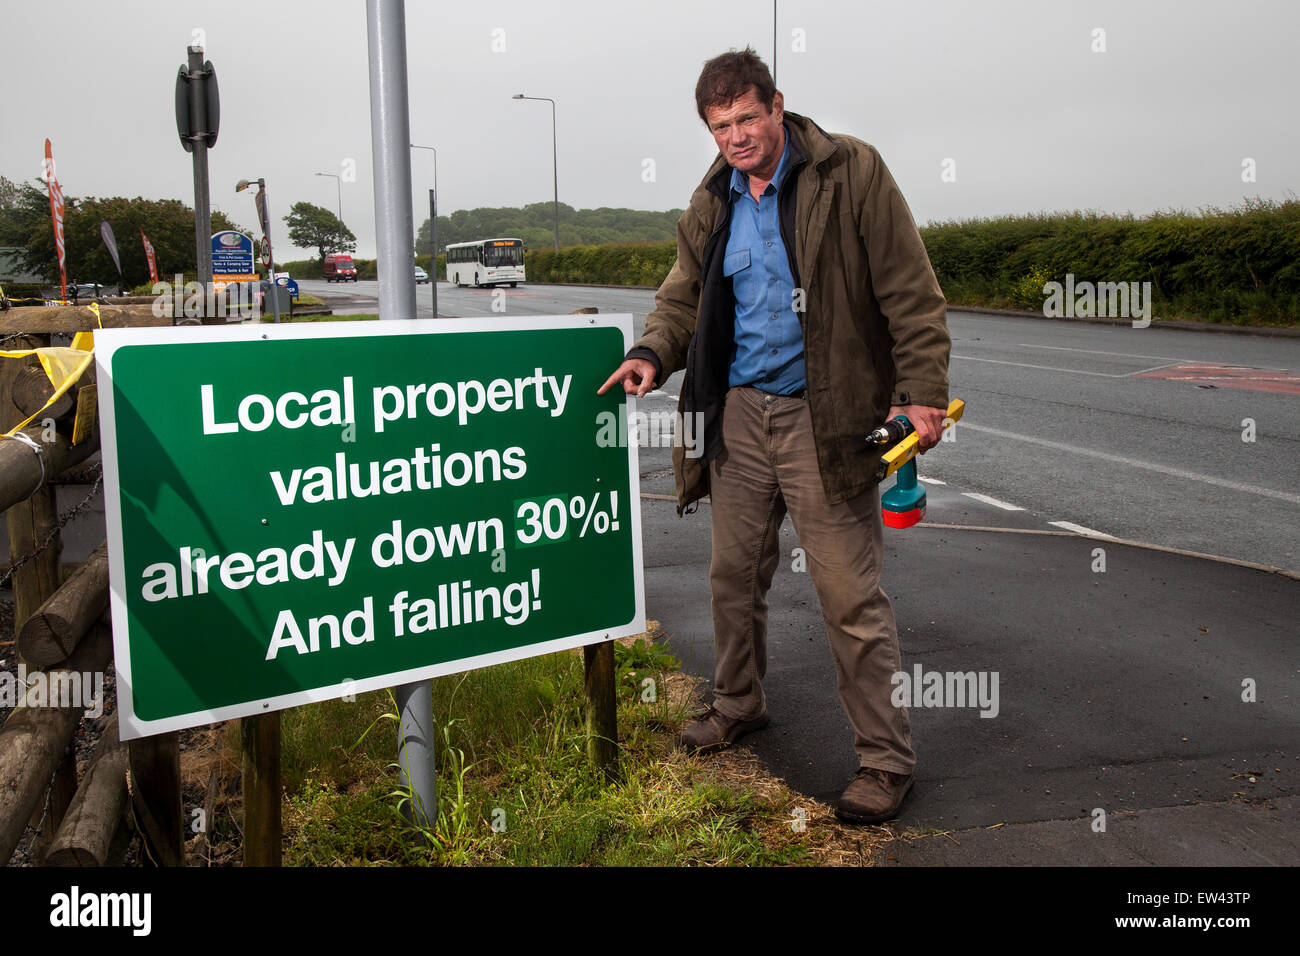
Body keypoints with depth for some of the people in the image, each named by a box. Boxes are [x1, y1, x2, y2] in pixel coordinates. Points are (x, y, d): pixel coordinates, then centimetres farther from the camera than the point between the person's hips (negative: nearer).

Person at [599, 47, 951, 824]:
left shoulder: (851, 172, -8)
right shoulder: (712, 202, 9)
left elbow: (911, 293, -8)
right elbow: (685, 292, 19)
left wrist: (923, 394, -14)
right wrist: (655, 353, -1)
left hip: (823, 417, -6)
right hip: (739, 411, 6)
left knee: (851, 593, -3)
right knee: (735, 575, 16)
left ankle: (887, 757, 11)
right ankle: (738, 706, 39)